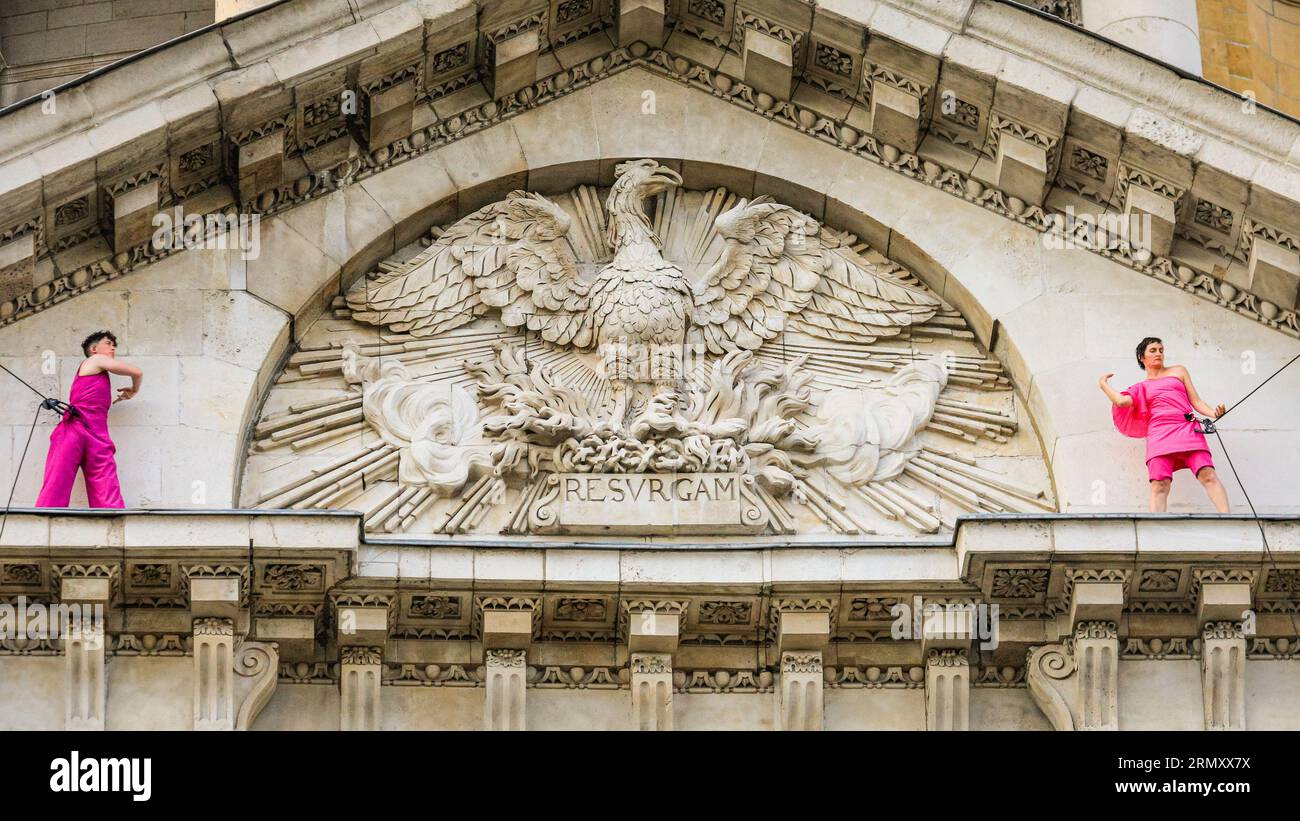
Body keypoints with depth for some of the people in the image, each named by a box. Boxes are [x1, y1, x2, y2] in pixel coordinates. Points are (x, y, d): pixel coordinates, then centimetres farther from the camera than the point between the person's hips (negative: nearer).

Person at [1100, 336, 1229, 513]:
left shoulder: (1178, 371, 26)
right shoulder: (1140, 388, 23)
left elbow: (1196, 401, 19)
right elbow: (1122, 401, 3)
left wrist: (1213, 412, -1)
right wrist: (1103, 384, 21)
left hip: (1187, 430, 0)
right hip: (1159, 434, 0)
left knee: (1208, 475, -19)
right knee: (1159, 485, -17)